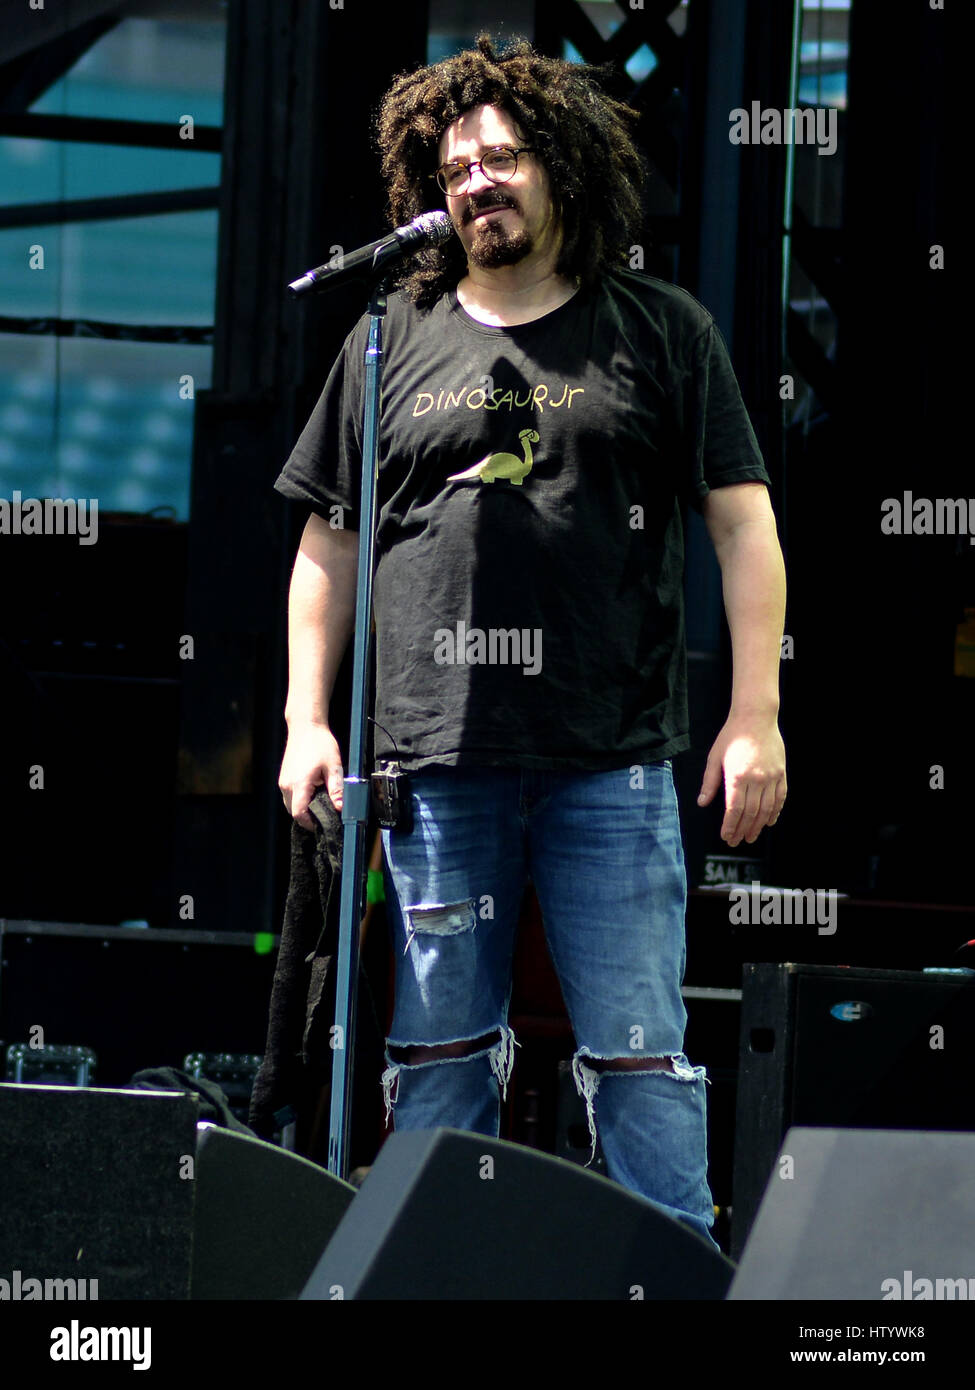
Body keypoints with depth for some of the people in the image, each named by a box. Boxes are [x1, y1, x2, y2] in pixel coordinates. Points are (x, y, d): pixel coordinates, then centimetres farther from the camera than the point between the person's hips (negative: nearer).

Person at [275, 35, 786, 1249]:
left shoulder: (661, 334, 8)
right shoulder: (391, 346, 13)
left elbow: (743, 524, 5)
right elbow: (328, 546, 17)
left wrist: (756, 714, -4)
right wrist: (307, 719, 8)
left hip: (612, 765, -2)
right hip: (434, 762, 2)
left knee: (638, 1059, -3)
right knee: (438, 1062, 5)